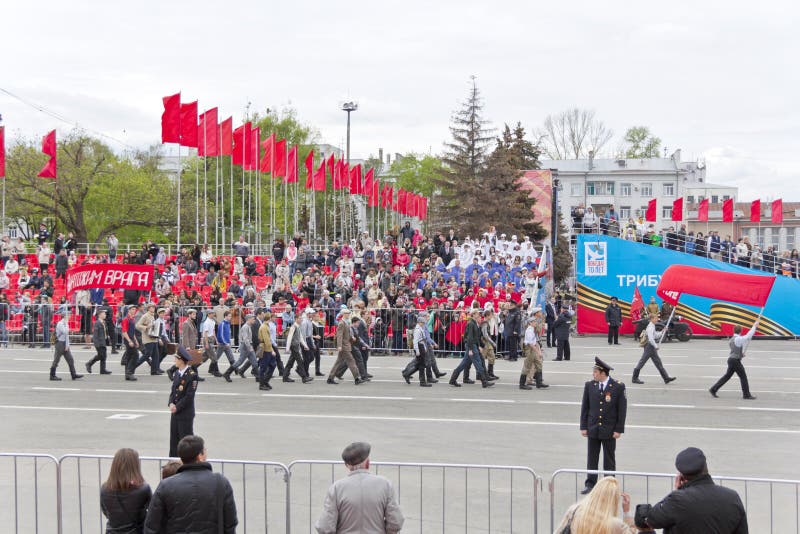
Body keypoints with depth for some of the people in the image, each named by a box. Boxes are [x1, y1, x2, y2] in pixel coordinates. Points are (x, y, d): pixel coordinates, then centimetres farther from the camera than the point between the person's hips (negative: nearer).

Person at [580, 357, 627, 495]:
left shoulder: (618, 387, -8)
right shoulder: (589, 385, 1)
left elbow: (622, 409, -5)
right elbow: (585, 407, 6)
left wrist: (618, 430, -8)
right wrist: (584, 427, 1)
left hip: (609, 430, -2)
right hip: (592, 429, 3)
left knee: (609, 460, 8)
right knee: (591, 458, 6)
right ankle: (590, 484, 15)